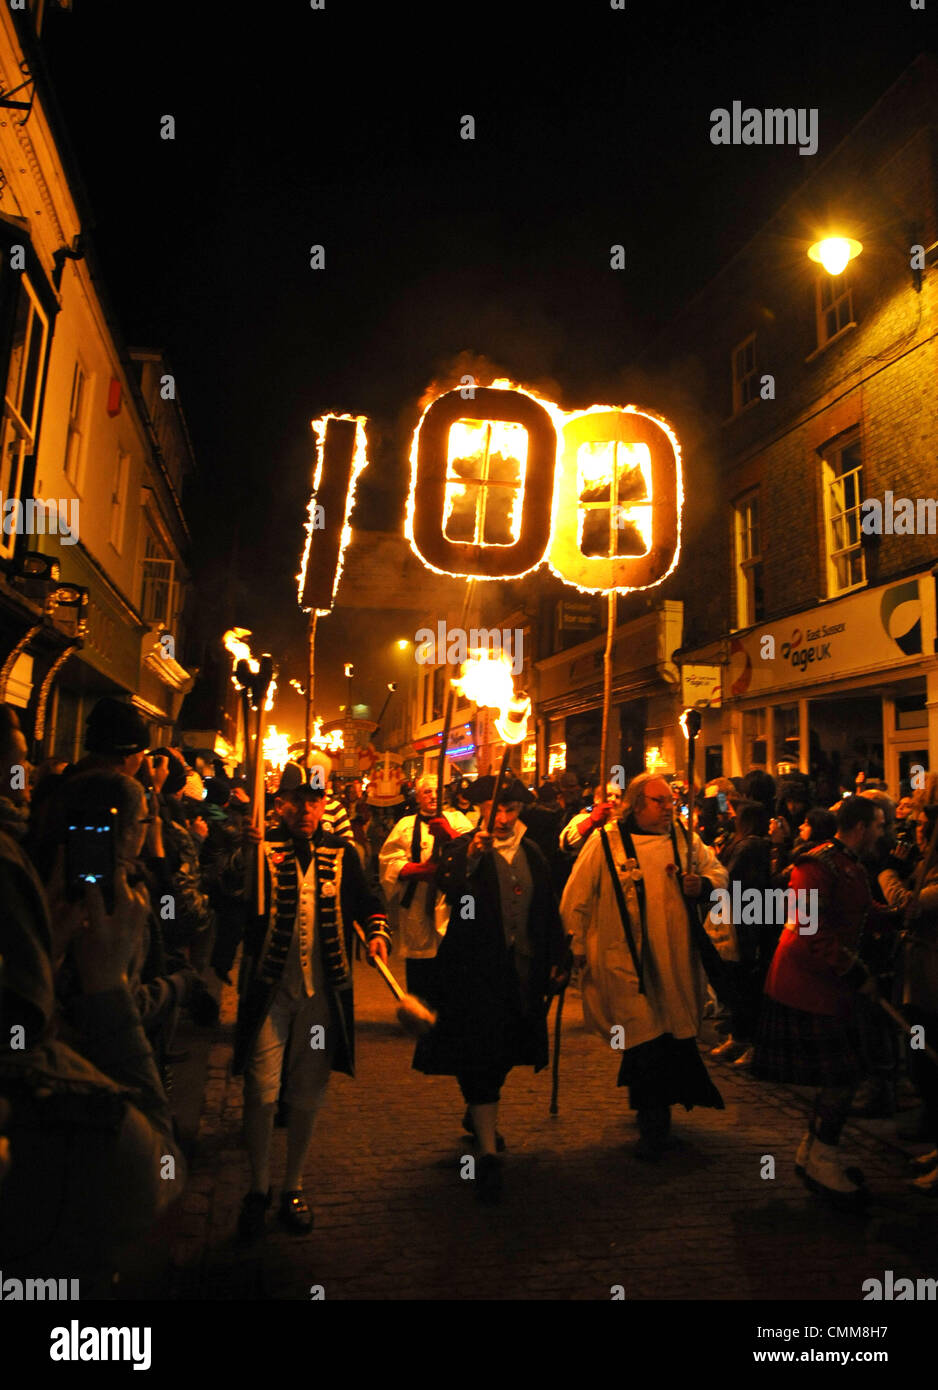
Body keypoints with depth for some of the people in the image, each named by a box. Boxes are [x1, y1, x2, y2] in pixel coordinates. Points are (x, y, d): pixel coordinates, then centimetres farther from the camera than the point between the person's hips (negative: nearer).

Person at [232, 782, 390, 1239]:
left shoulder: (341, 852, 4)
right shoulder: (261, 848, -5)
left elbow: (365, 901, 14)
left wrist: (377, 932, -5)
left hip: (323, 988, 3)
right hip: (270, 984, -2)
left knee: (308, 1092, 14)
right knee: (261, 1087, -1)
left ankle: (293, 1187, 34)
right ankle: (258, 1189, 24)